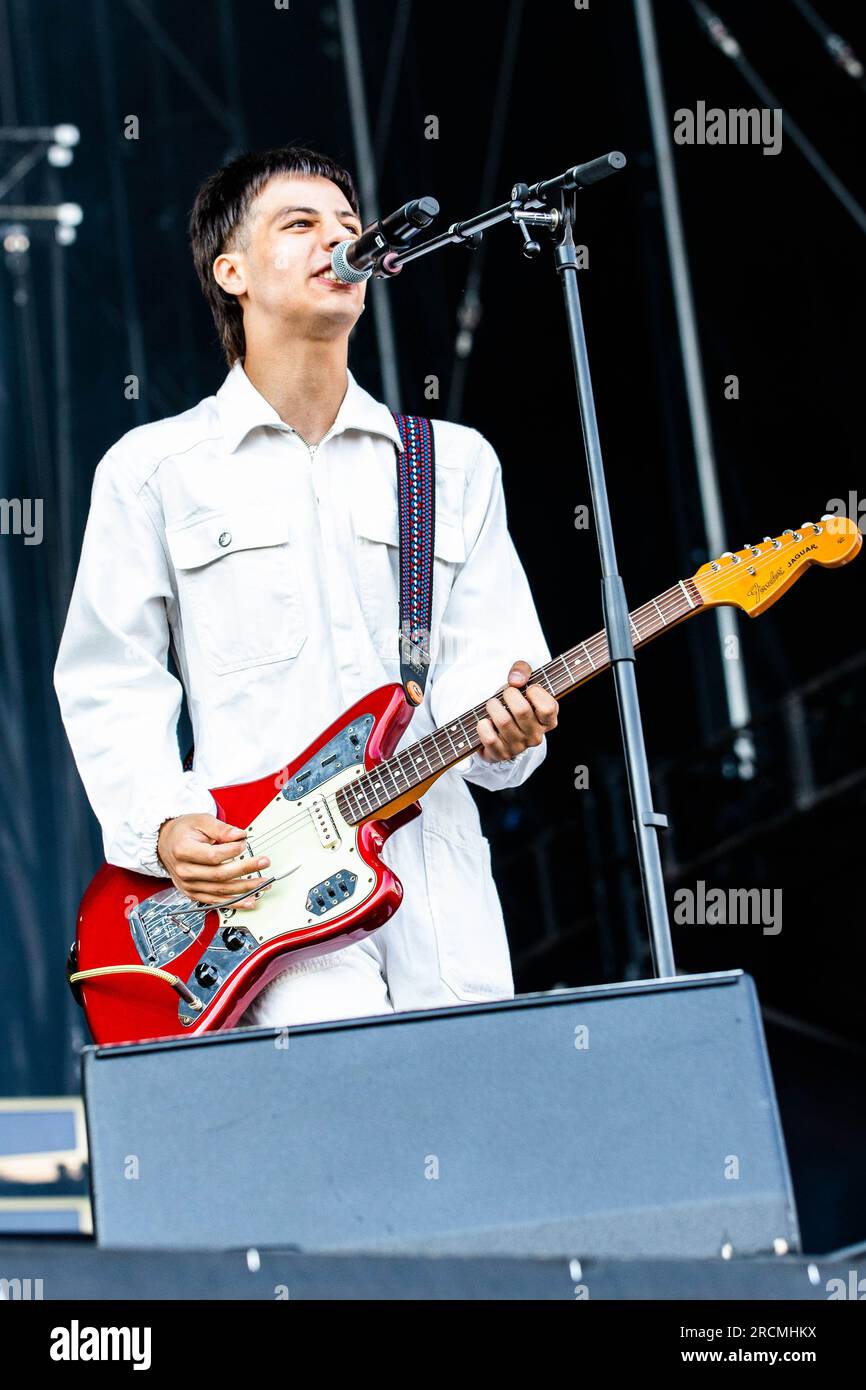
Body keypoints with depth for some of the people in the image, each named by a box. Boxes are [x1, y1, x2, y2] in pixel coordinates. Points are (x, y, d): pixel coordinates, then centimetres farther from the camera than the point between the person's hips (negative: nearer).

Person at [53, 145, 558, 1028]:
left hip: (436, 876, 3)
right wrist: (159, 824, -8)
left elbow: (486, 658, 9)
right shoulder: (153, 468, 7)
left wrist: (501, 724, -14)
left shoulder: (455, 463, 15)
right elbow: (107, 679, 6)